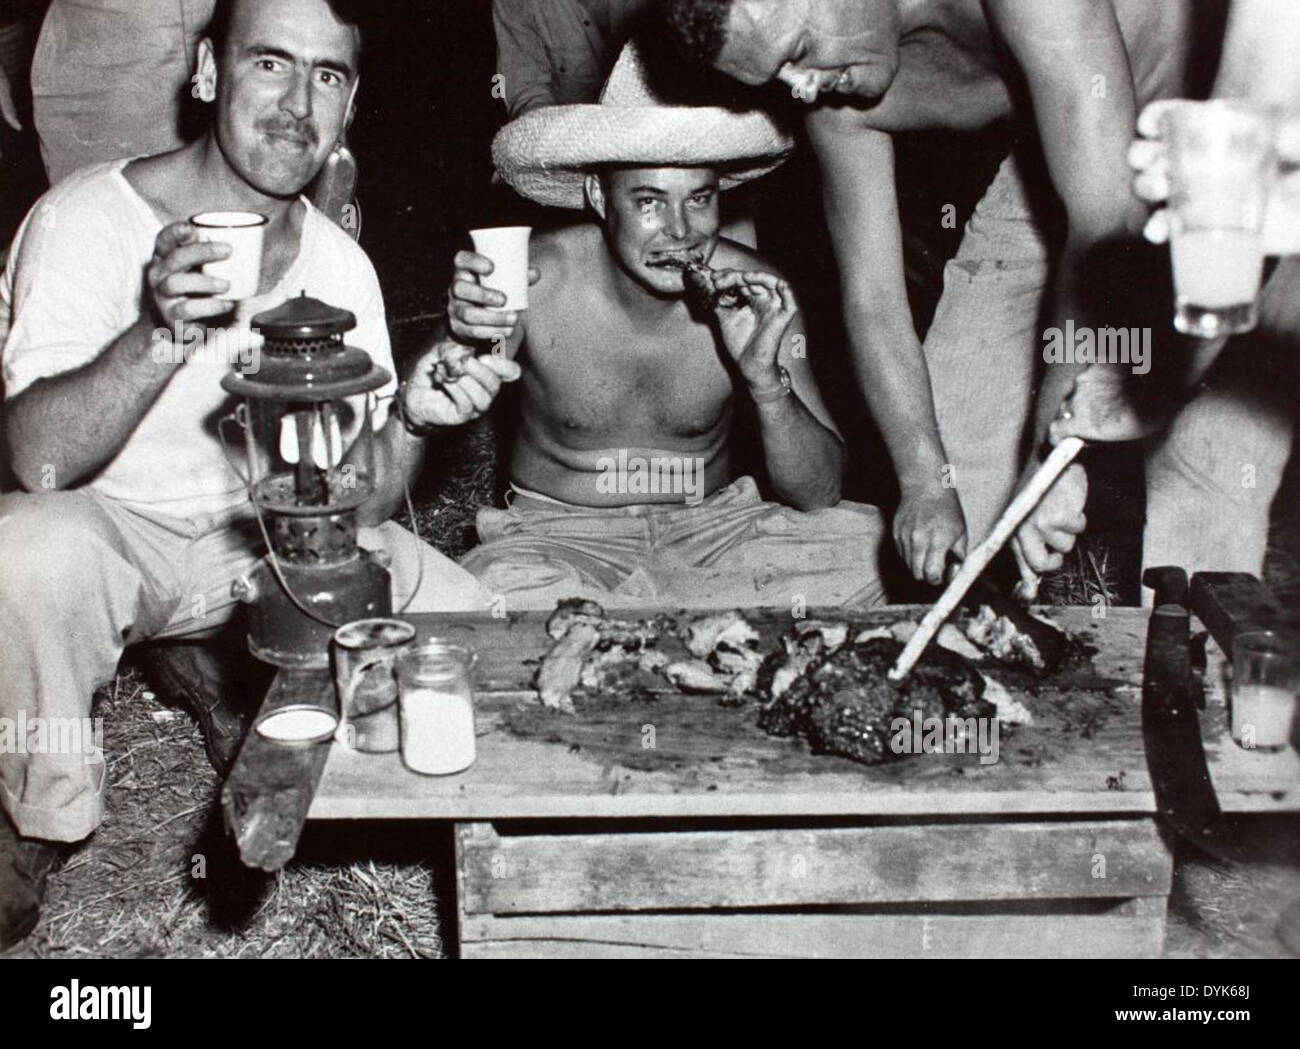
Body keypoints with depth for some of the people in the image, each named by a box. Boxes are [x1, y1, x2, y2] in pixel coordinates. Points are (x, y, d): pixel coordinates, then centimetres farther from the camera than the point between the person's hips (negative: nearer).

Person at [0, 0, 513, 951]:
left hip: (270, 533, 4)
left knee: (469, 618, -13)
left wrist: (412, 419, -28)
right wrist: (160, 334, -44)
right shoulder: (91, 219, -18)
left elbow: (353, 501, -6)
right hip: (112, 529, -4)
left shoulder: (340, 266, -4)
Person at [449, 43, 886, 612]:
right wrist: (465, 343, -39)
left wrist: (766, 381, -27)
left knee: (872, 542, -22)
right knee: (499, 586, -36)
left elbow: (819, 494, -9)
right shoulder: (538, 278, -15)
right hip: (561, 534, -2)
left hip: (710, 526, 3)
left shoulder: (755, 293, -10)